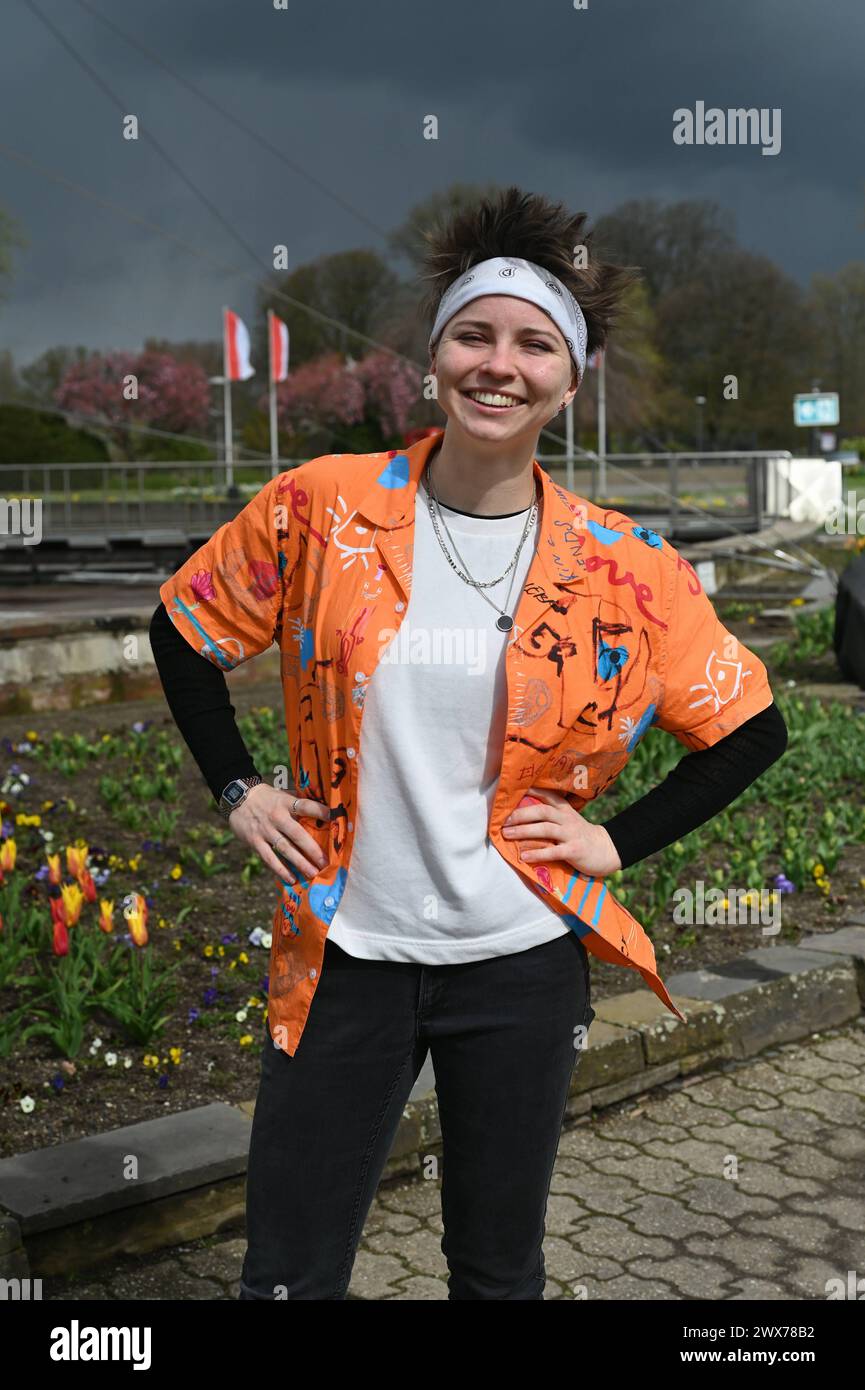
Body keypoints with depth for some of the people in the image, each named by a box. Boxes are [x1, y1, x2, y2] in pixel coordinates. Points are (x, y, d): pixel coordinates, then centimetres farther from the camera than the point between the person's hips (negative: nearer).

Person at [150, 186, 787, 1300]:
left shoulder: (620, 569, -6)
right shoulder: (324, 508, -7)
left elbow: (749, 728, 4)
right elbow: (185, 628, 8)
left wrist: (620, 841, -2)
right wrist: (236, 788, 3)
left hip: (519, 961, 1)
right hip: (344, 951, 0)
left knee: (499, 1269, 18)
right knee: (288, 1275, 10)